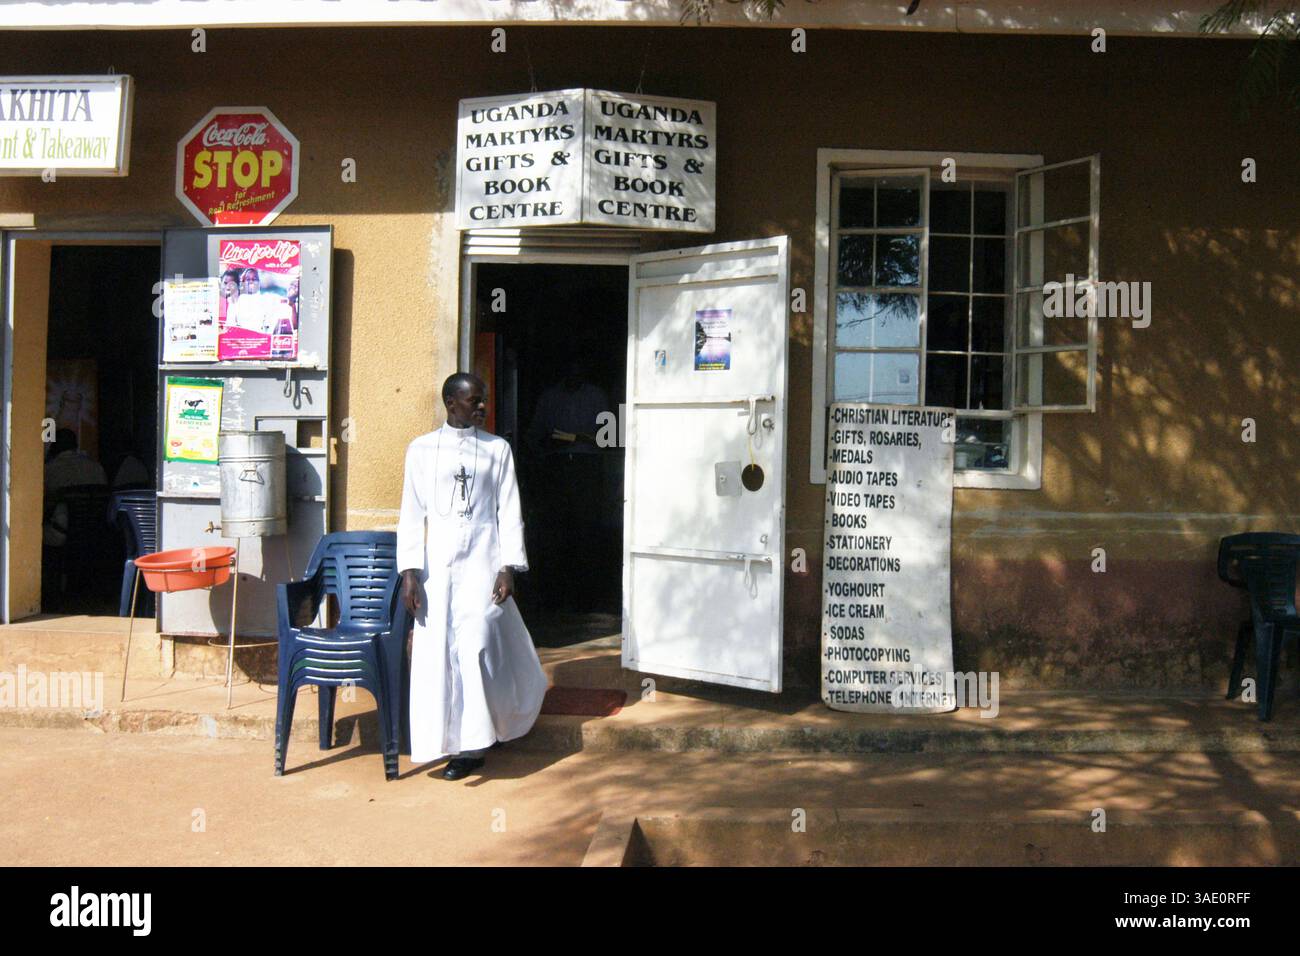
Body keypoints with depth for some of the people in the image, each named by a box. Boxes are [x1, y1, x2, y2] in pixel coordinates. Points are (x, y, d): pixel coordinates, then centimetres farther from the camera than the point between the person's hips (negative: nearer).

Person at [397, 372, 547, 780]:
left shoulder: (497, 449, 7)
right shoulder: (422, 449, 6)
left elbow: (509, 513, 5)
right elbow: (412, 514, 4)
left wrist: (508, 568, -4)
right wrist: (410, 571, -4)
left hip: (482, 561, -1)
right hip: (438, 562, 1)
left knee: (477, 647, -7)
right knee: (438, 650, 0)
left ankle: (471, 745, 6)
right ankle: (451, 740, 14)